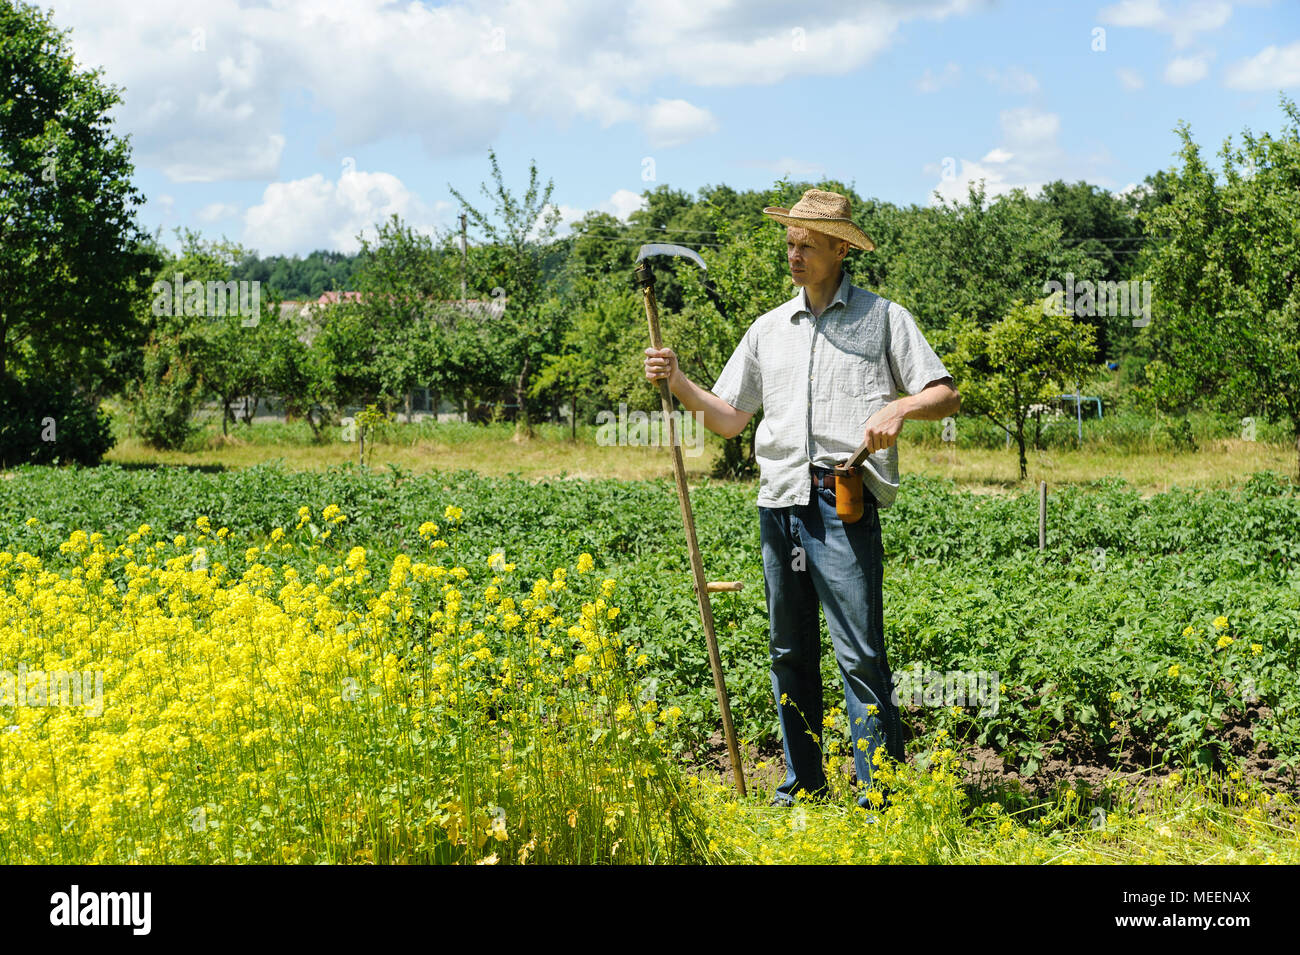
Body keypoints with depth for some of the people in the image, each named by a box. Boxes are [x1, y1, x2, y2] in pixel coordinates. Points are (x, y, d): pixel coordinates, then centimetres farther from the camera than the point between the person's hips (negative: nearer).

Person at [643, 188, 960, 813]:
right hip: (780, 503, 5)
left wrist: (899, 408, -16)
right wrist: (678, 384, 4)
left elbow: (946, 397, 4)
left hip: (844, 506, -5)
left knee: (860, 655, -9)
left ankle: (880, 800, -5)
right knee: (789, 652, 10)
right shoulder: (768, 329, 18)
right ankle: (802, 788, 20)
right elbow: (728, 419, 20)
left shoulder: (883, 317, 6)